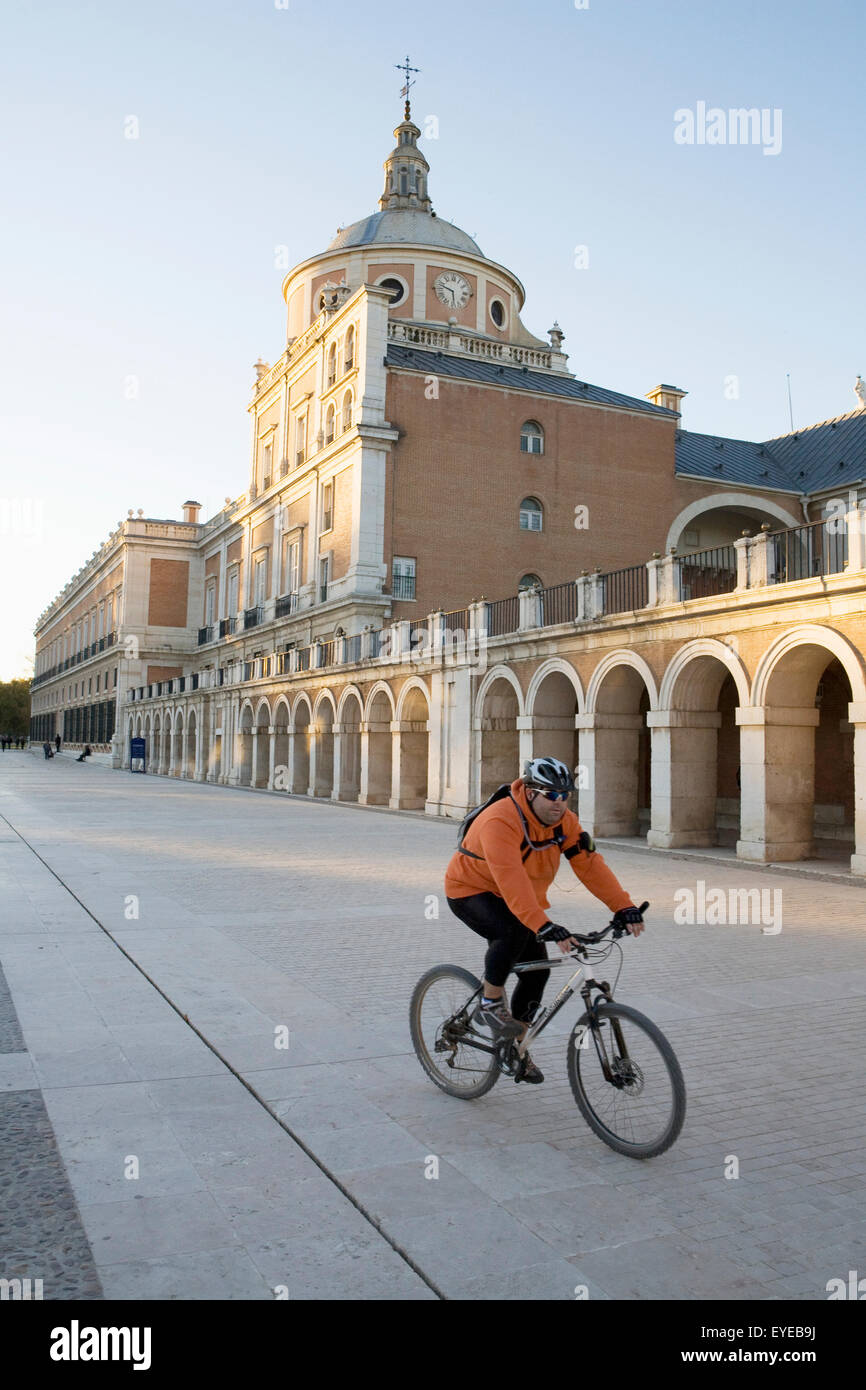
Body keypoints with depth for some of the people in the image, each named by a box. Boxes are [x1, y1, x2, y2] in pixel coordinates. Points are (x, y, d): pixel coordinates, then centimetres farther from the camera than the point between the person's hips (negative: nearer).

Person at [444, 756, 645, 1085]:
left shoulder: (564, 821, -10)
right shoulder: (500, 821, -33)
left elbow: (590, 864, -17)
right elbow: (512, 881, -43)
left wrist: (624, 907, -28)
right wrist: (544, 926, -52)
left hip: (516, 898, 7)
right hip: (470, 891, -7)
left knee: (537, 968, -1)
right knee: (514, 931, -34)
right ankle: (490, 1003, -11)